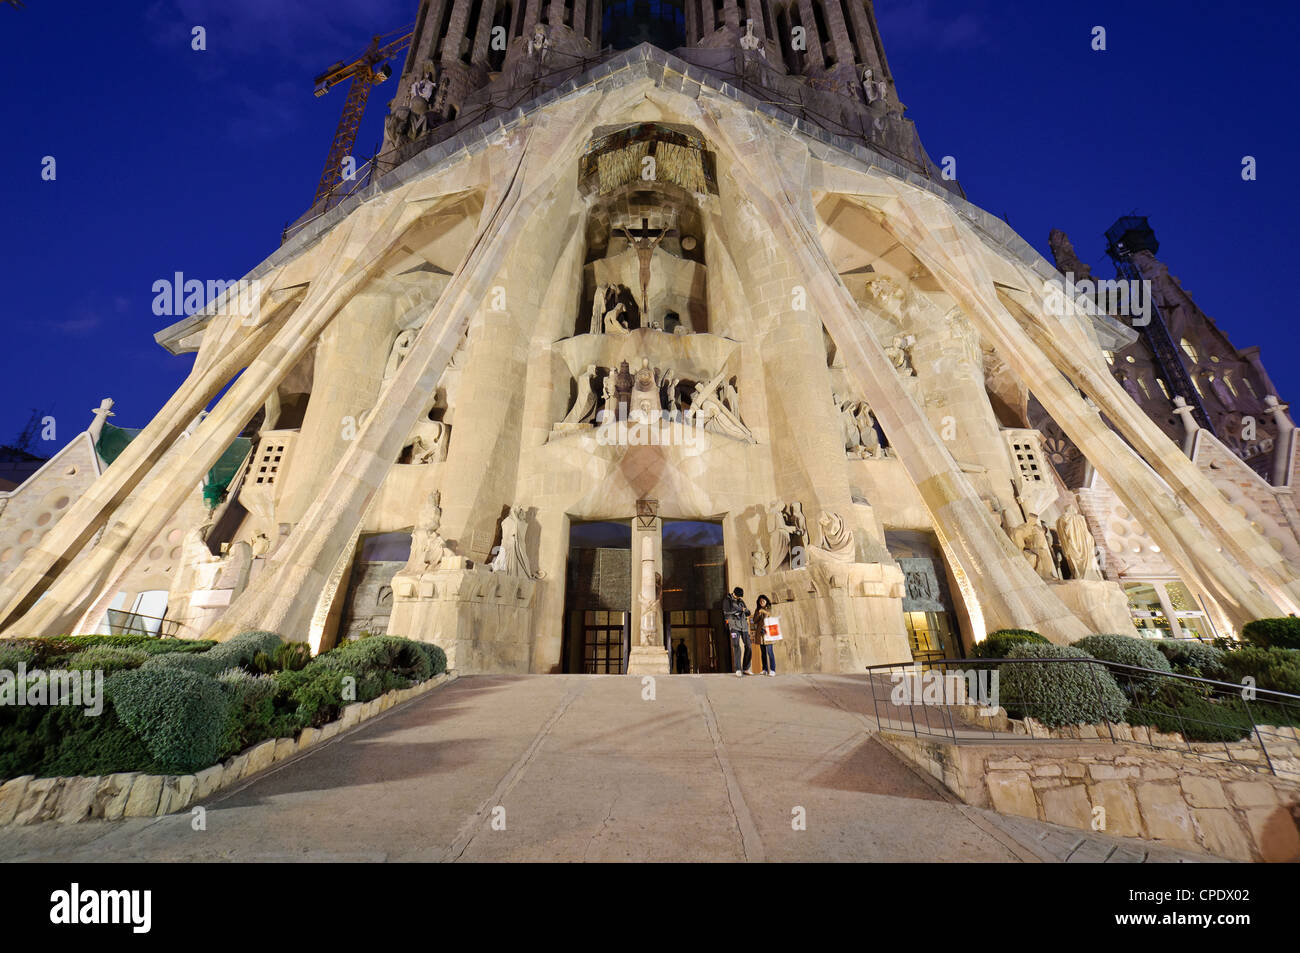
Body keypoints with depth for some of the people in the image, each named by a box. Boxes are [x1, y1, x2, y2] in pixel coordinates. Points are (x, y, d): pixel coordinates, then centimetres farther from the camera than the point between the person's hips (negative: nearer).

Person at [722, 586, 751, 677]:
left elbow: (748, 613, 17)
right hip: (734, 626, -5)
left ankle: (745, 669, 11)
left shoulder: (741, 601, 18)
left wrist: (745, 609, -6)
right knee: (736, 646, -13)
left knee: (748, 646, 0)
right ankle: (738, 670, -9)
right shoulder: (727, 599, 4)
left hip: (744, 626, 5)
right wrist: (740, 609, -7)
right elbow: (727, 611, -11)